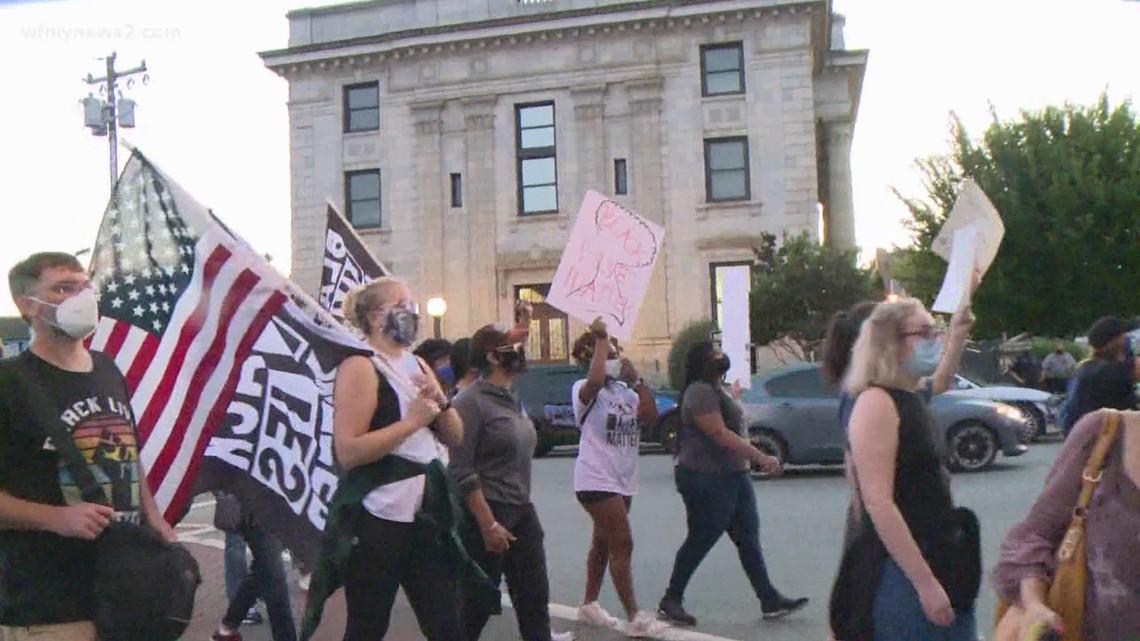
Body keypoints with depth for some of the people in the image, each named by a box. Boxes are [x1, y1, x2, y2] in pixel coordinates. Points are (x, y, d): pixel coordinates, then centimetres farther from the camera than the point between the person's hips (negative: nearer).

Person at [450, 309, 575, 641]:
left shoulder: (512, 397, 10)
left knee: (534, 596, 12)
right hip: (489, 513, -8)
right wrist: (488, 525, -22)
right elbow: (462, 471, -20)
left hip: (522, 511, 8)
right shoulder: (470, 401, -15)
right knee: (479, 602, 4)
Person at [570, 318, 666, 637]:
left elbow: (650, 414, -5)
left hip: (623, 479, 8)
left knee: (603, 543, 17)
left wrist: (635, 378, -7)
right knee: (622, 545, -10)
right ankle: (635, 617, -6)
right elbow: (596, 380, -35)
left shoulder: (625, 391, 9)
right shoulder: (585, 390, -11)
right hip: (596, 480, -8)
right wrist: (600, 339, -26)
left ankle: (589, 604, 31)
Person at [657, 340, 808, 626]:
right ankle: (670, 601, 11)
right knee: (700, 541, -1)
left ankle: (770, 601, 10)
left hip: (733, 476, 10)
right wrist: (759, 457, -26)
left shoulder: (717, 389, 17)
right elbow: (719, 433, -25)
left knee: (748, 539, 7)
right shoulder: (700, 392, -17)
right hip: (706, 479, -10)